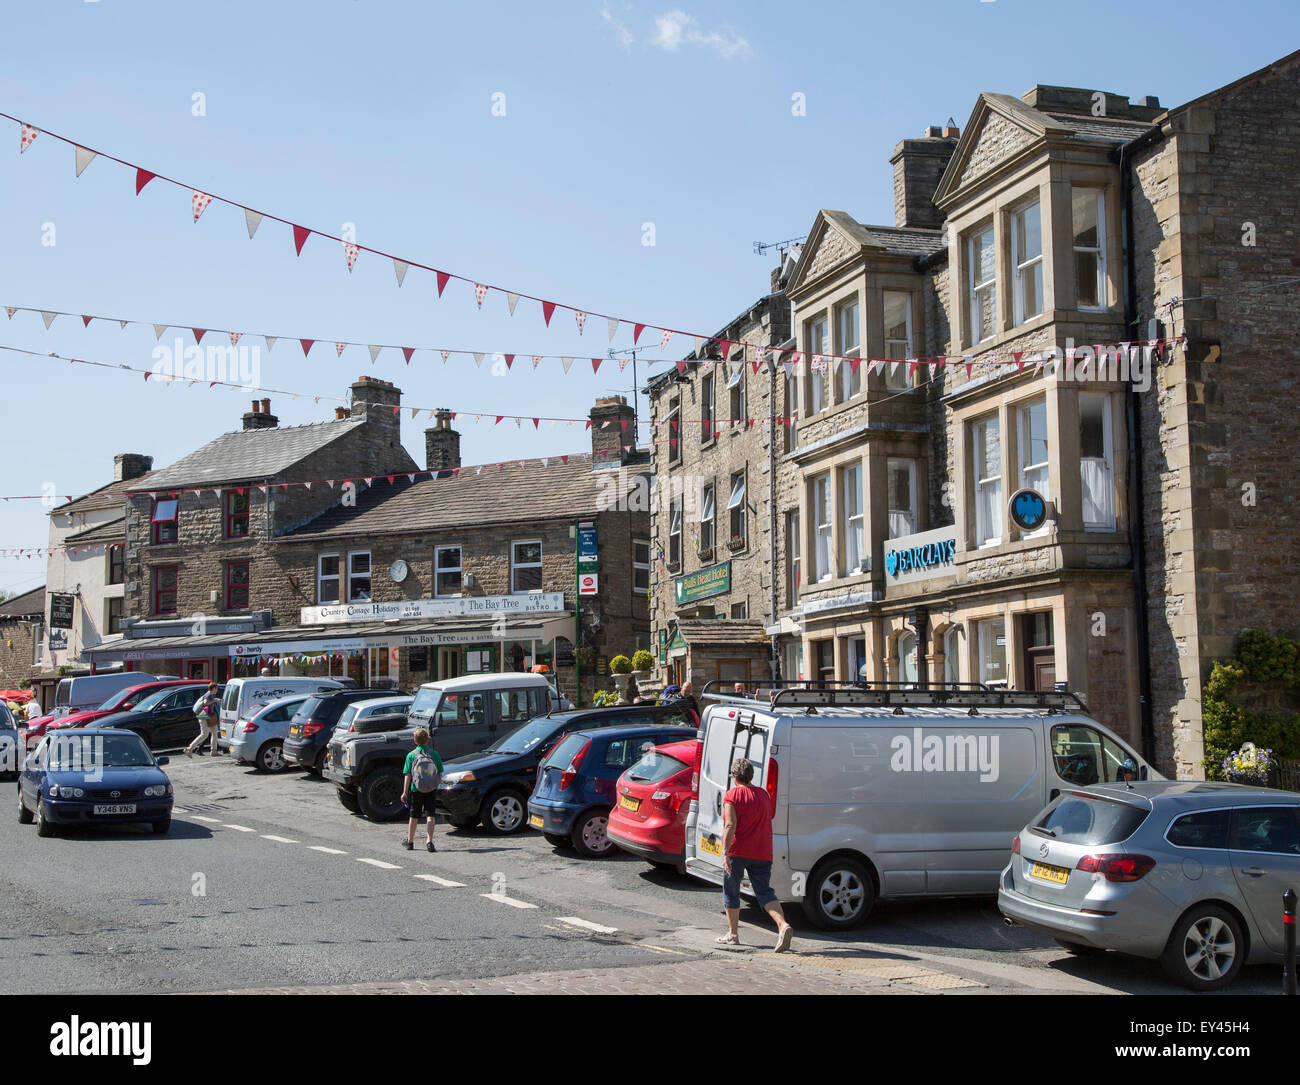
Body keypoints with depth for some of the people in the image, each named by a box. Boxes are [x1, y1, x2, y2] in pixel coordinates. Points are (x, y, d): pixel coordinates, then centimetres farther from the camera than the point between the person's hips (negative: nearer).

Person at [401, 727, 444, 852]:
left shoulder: (411, 756, -6)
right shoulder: (435, 754, -3)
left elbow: (407, 776, -7)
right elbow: (440, 775, 1)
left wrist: (405, 792, -3)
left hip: (416, 790, 0)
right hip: (431, 790, 0)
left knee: (414, 816, 14)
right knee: (430, 816, 1)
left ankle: (409, 841, 28)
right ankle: (429, 842, -11)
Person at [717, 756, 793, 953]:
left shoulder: (732, 795, -6)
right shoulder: (764, 795, 13)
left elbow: (730, 826, -17)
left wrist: (725, 853, -20)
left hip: (738, 851, -4)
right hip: (762, 853, 5)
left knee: (731, 892, 12)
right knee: (765, 892, 1)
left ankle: (733, 934, 19)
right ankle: (783, 926, -21)